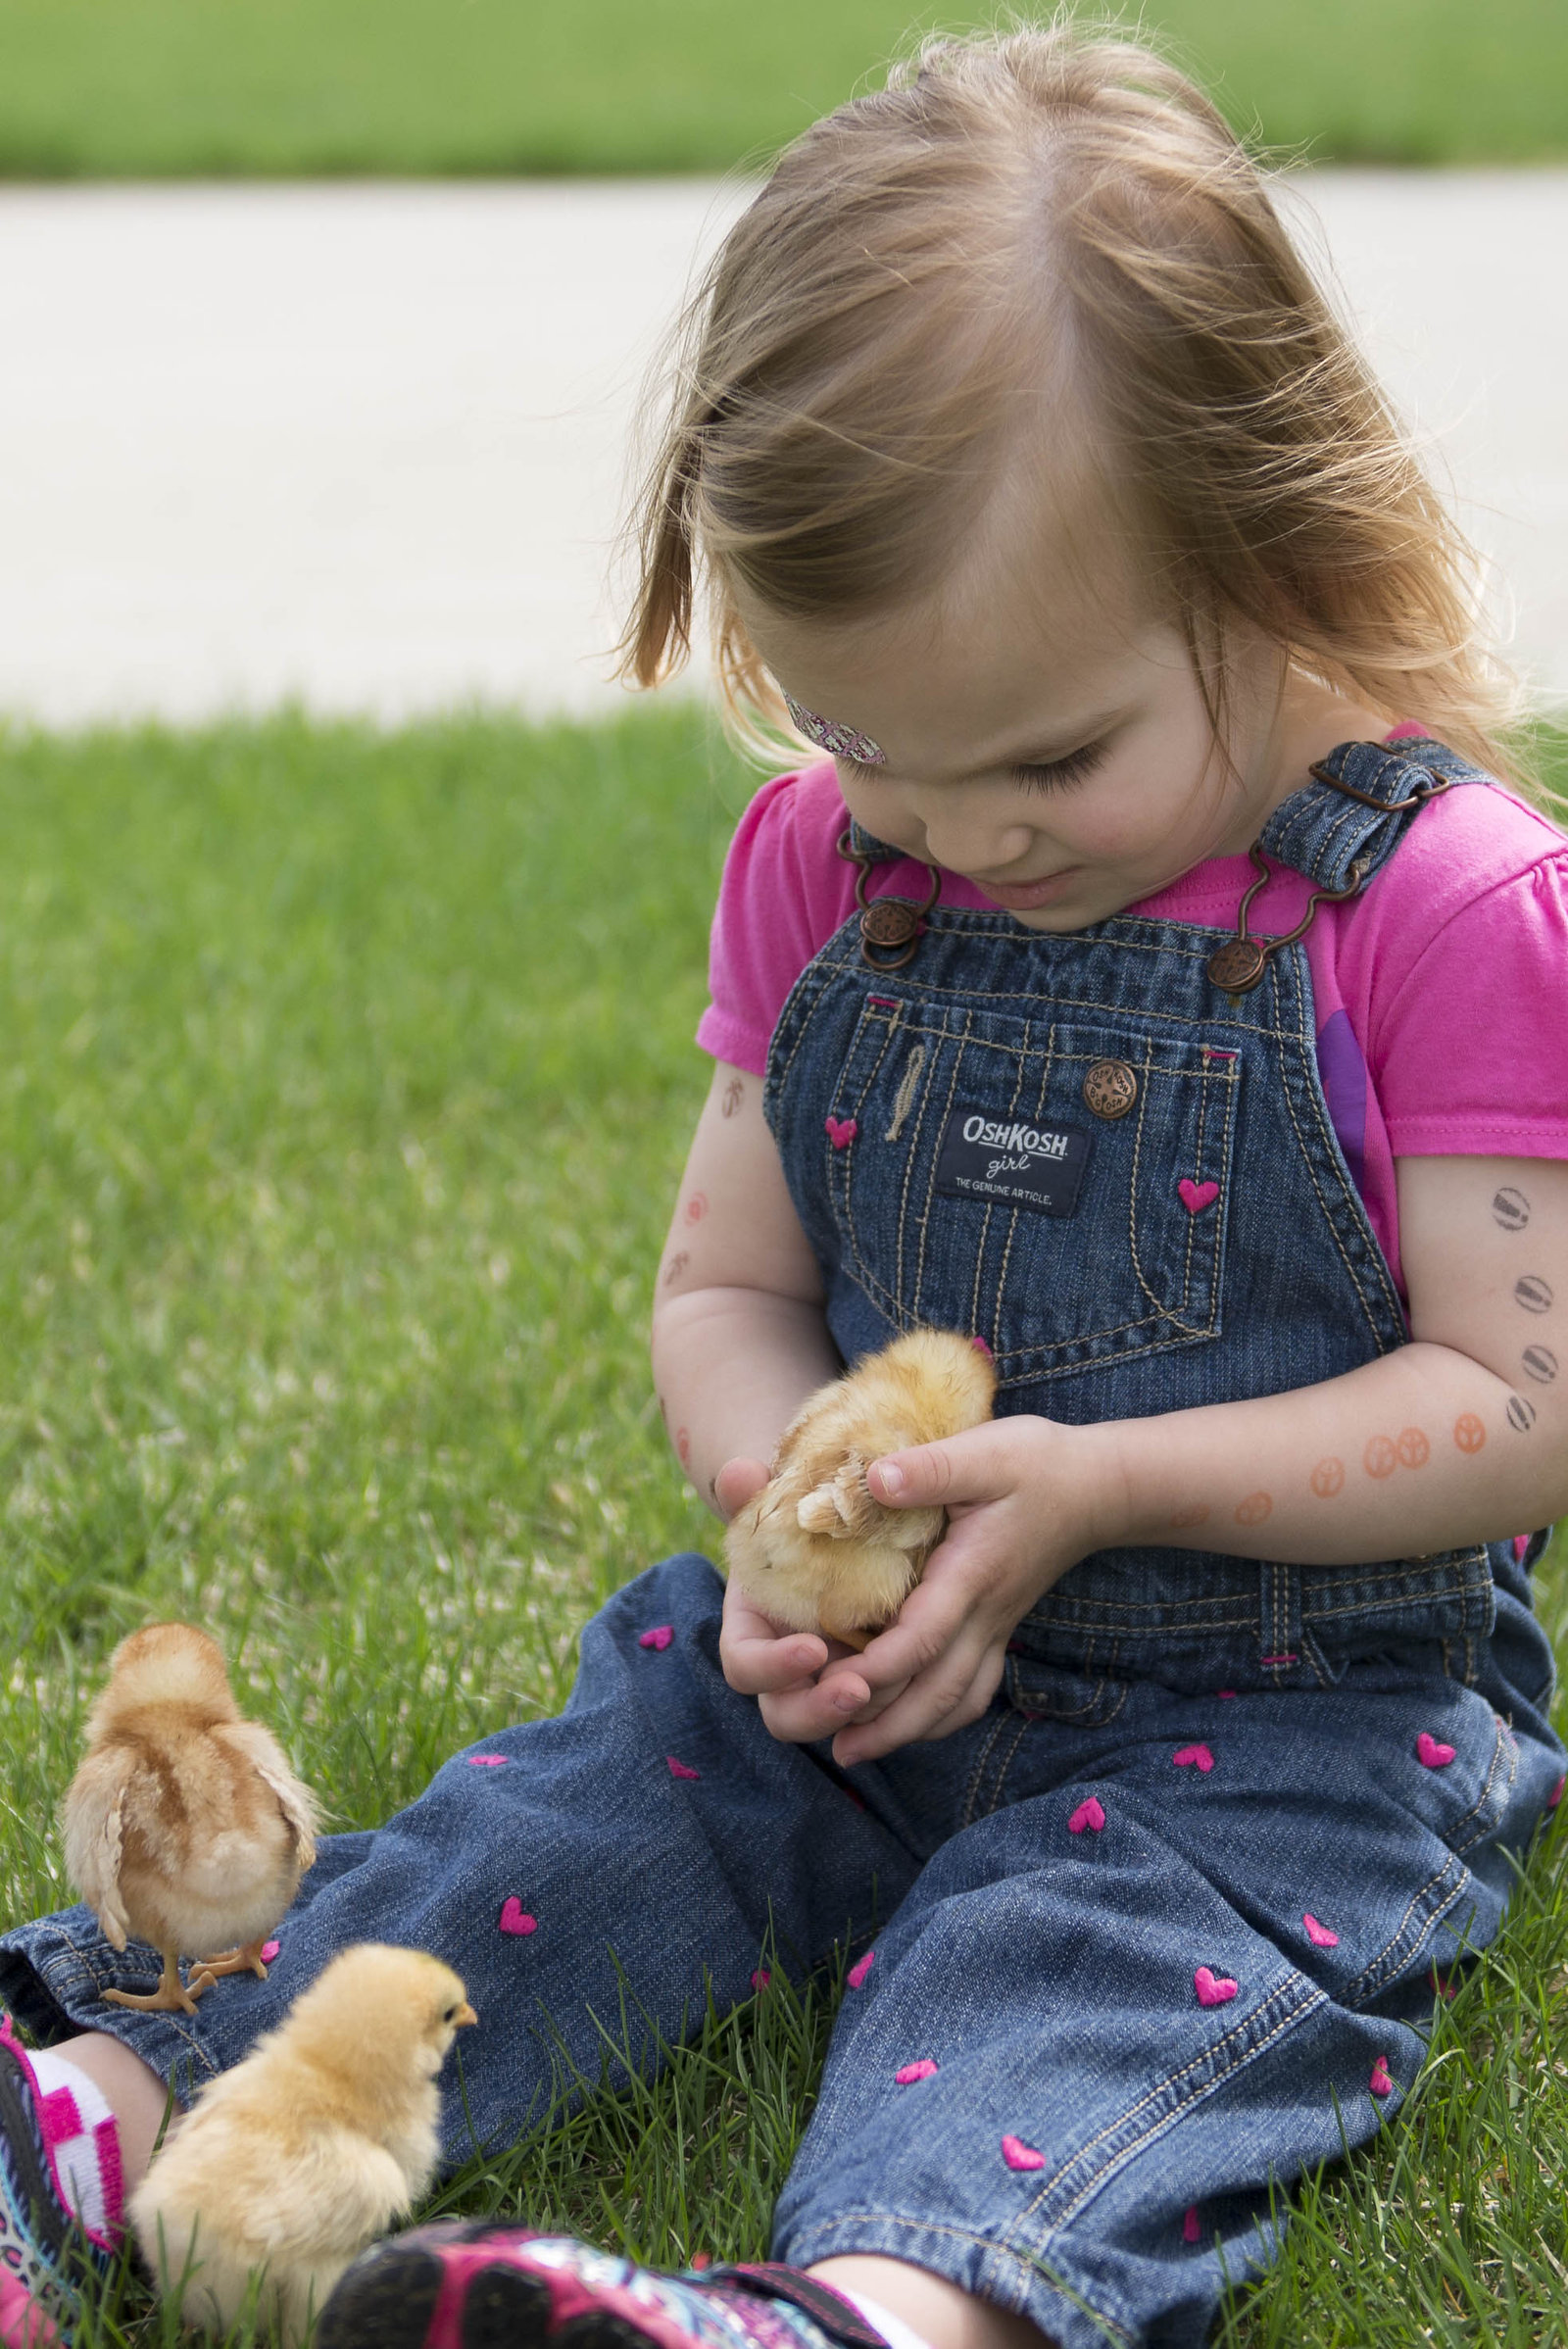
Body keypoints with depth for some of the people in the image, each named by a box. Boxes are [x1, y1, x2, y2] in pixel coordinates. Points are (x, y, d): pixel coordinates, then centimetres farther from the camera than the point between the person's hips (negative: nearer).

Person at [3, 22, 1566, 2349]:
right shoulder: (820, 870, 3)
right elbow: (727, 1289, 10)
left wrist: (1096, 1484, -23)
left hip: (1298, 1706, -5)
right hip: (885, 1643, 6)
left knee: (1094, 1949, -31)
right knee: (605, 1794, -15)